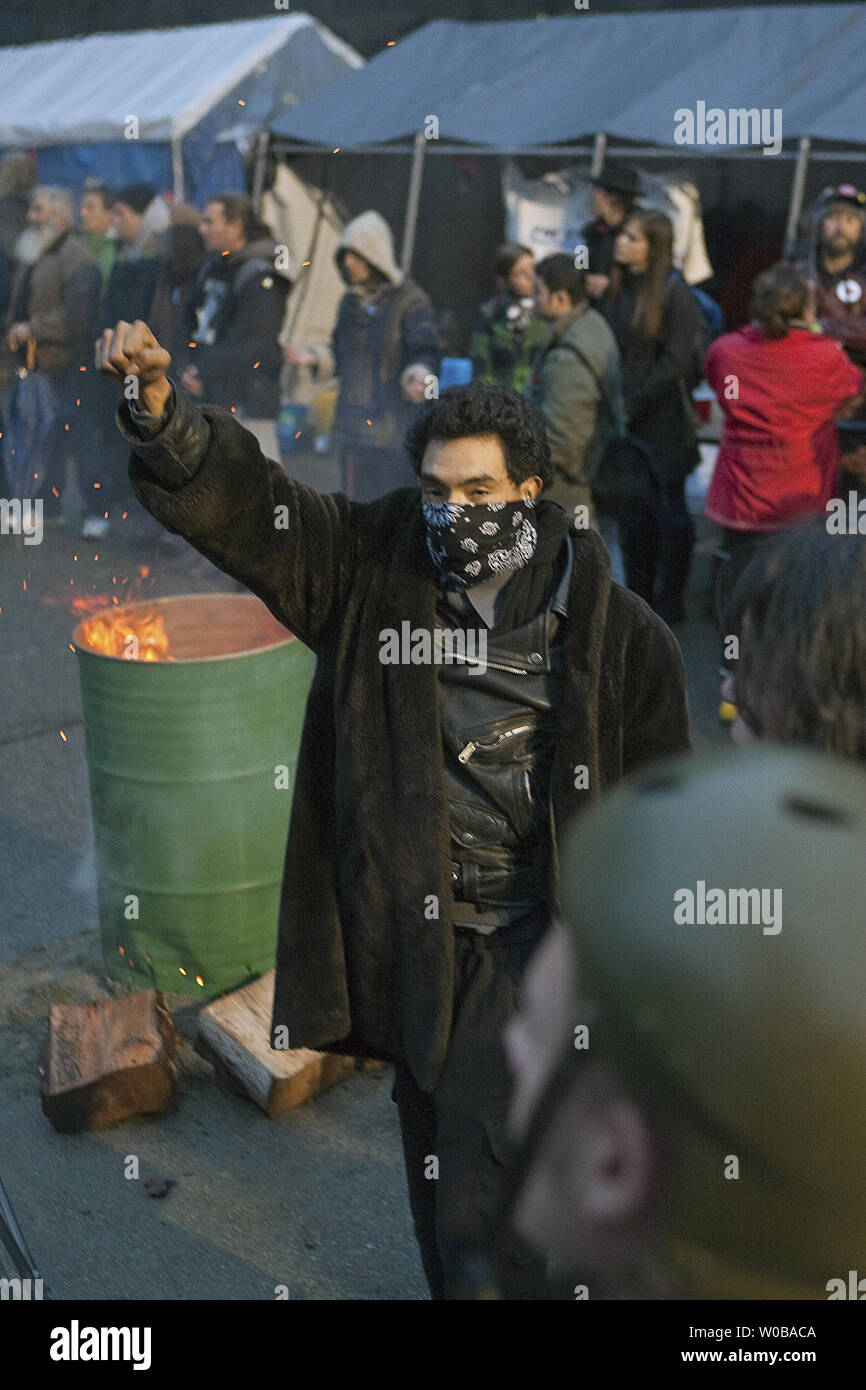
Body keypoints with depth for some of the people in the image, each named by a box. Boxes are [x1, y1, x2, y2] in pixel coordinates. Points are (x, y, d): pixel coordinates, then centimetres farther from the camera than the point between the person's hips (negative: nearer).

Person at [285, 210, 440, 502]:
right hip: (353, 427, 7)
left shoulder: (409, 300, -5)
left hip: (394, 430, -6)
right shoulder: (350, 302, 15)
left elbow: (425, 351, -13)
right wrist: (315, 358, 4)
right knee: (356, 504, 10)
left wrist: (418, 376, -33)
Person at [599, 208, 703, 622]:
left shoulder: (675, 293, -10)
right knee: (632, 510, 11)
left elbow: (674, 363, -14)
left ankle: (670, 600, 13)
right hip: (625, 421, 6)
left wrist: (632, 405, -14)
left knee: (668, 507, 3)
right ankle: (638, 593, 23)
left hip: (662, 422, -6)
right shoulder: (617, 289, 8)